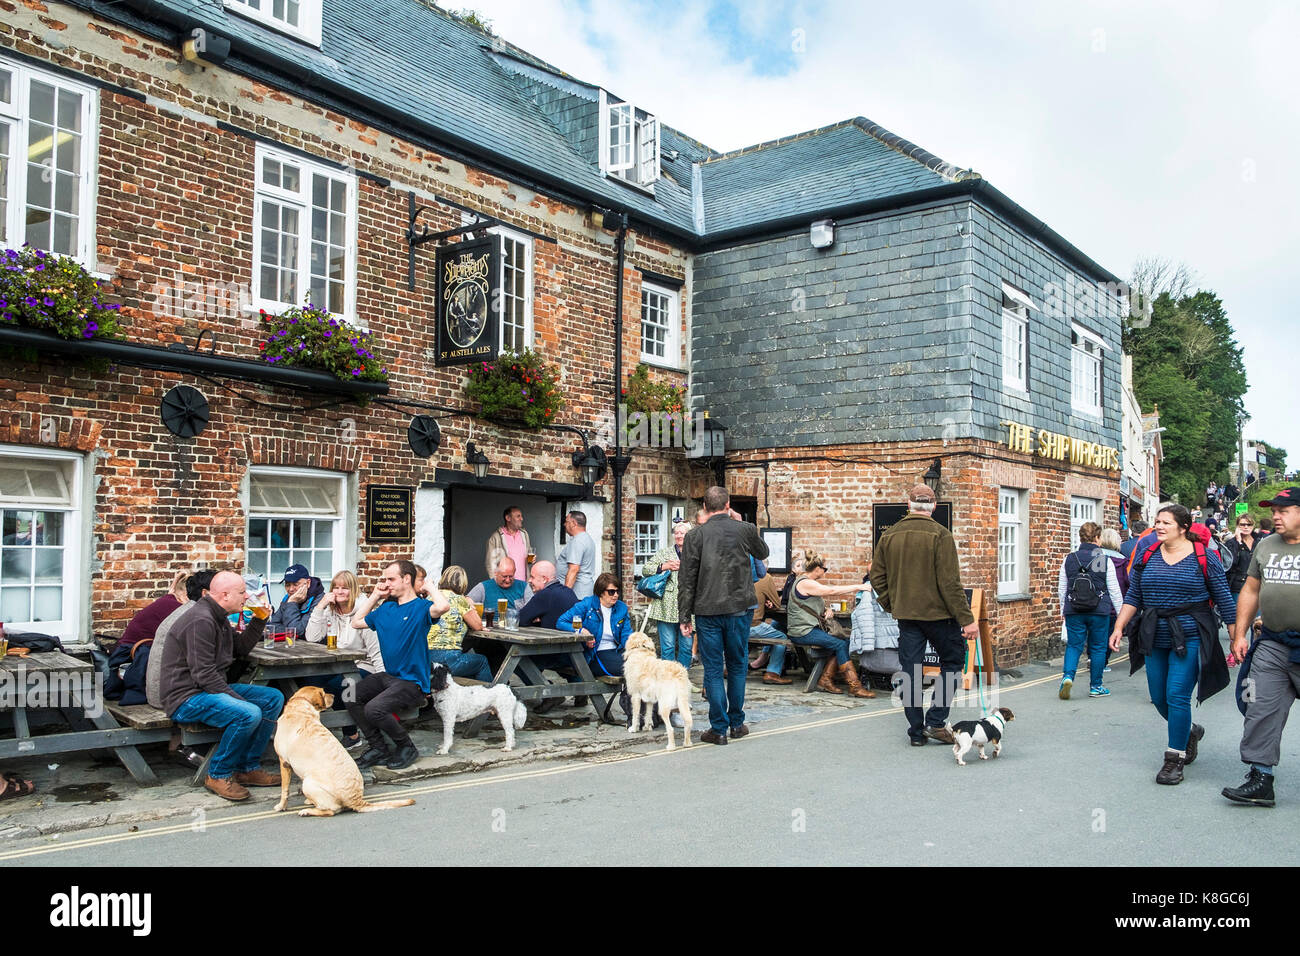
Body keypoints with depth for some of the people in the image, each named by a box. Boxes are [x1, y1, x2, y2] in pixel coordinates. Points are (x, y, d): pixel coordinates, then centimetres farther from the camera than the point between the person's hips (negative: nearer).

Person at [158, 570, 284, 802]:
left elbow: (241, 647, 24)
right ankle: (219, 774, -10)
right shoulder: (201, 621, -20)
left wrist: (259, 619, 10)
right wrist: (241, 701, -21)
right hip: (186, 698, -11)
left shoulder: (219, 618, 13)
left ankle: (248, 768, 6)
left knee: (274, 698, 3)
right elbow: (204, 674, -24)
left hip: (210, 689, 11)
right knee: (249, 714, -31)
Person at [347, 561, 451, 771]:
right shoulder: (386, 608, 13)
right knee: (351, 697, -6)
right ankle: (379, 748, 5)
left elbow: (443, 607, -34)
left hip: (412, 682, -8)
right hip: (388, 675, 8)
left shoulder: (420, 607, -11)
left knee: (374, 709, -25)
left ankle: (406, 747, 0)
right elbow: (357, 622, 23)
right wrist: (375, 596, 15)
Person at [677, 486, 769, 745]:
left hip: (707, 612, -1)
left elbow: (686, 580, -4)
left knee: (713, 669, 4)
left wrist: (684, 617, 1)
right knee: (737, 666, 14)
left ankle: (719, 728, 6)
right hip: (738, 609, 1)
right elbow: (763, 553, 22)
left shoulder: (695, 536, -3)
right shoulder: (745, 530, 0)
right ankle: (737, 723, 22)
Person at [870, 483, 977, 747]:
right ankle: (935, 720, 5)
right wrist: (966, 619, -11)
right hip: (938, 613, -4)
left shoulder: (889, 535, 4)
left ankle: (916, 732, 13)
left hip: (905, 614, 4)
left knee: (910, 673, 8)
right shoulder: (940, 535, -11)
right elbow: (950, 582, -15)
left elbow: (877, 577, 7)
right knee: (952, 661, 13)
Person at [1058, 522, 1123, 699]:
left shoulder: (1069, 559, 0)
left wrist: (1064, 610, 20)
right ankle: (1096, 686, 17)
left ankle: (1067, 675, -15)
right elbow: (1114, 590, -2)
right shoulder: (1105, 560, -6)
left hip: (1074, 611, 2)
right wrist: (1121, 612, 9)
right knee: (1098, 647, 10)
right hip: (1100, 612, -2)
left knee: (1074, 645, 8)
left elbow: (1061, 589, 7)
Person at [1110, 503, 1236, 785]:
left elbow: (1224, 599, -1)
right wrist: (1119, 628, 1)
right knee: (1159, 698, 11)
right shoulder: (1146, 557, 5)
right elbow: (1133, 597, 9)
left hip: (1190, 639, -5)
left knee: (1177, 696, -10)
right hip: (1155, 640, 5)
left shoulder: (1203, 558, -5)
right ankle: (1190, 731, 40)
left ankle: (1174, 760, 2)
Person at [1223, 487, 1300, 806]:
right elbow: (1251, 591, 17)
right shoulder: (1266, 546, 12)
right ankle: (1260, 779, 6)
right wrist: (1240, 633, 11)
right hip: (1272, 646, 5)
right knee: (1261, 711, 1)